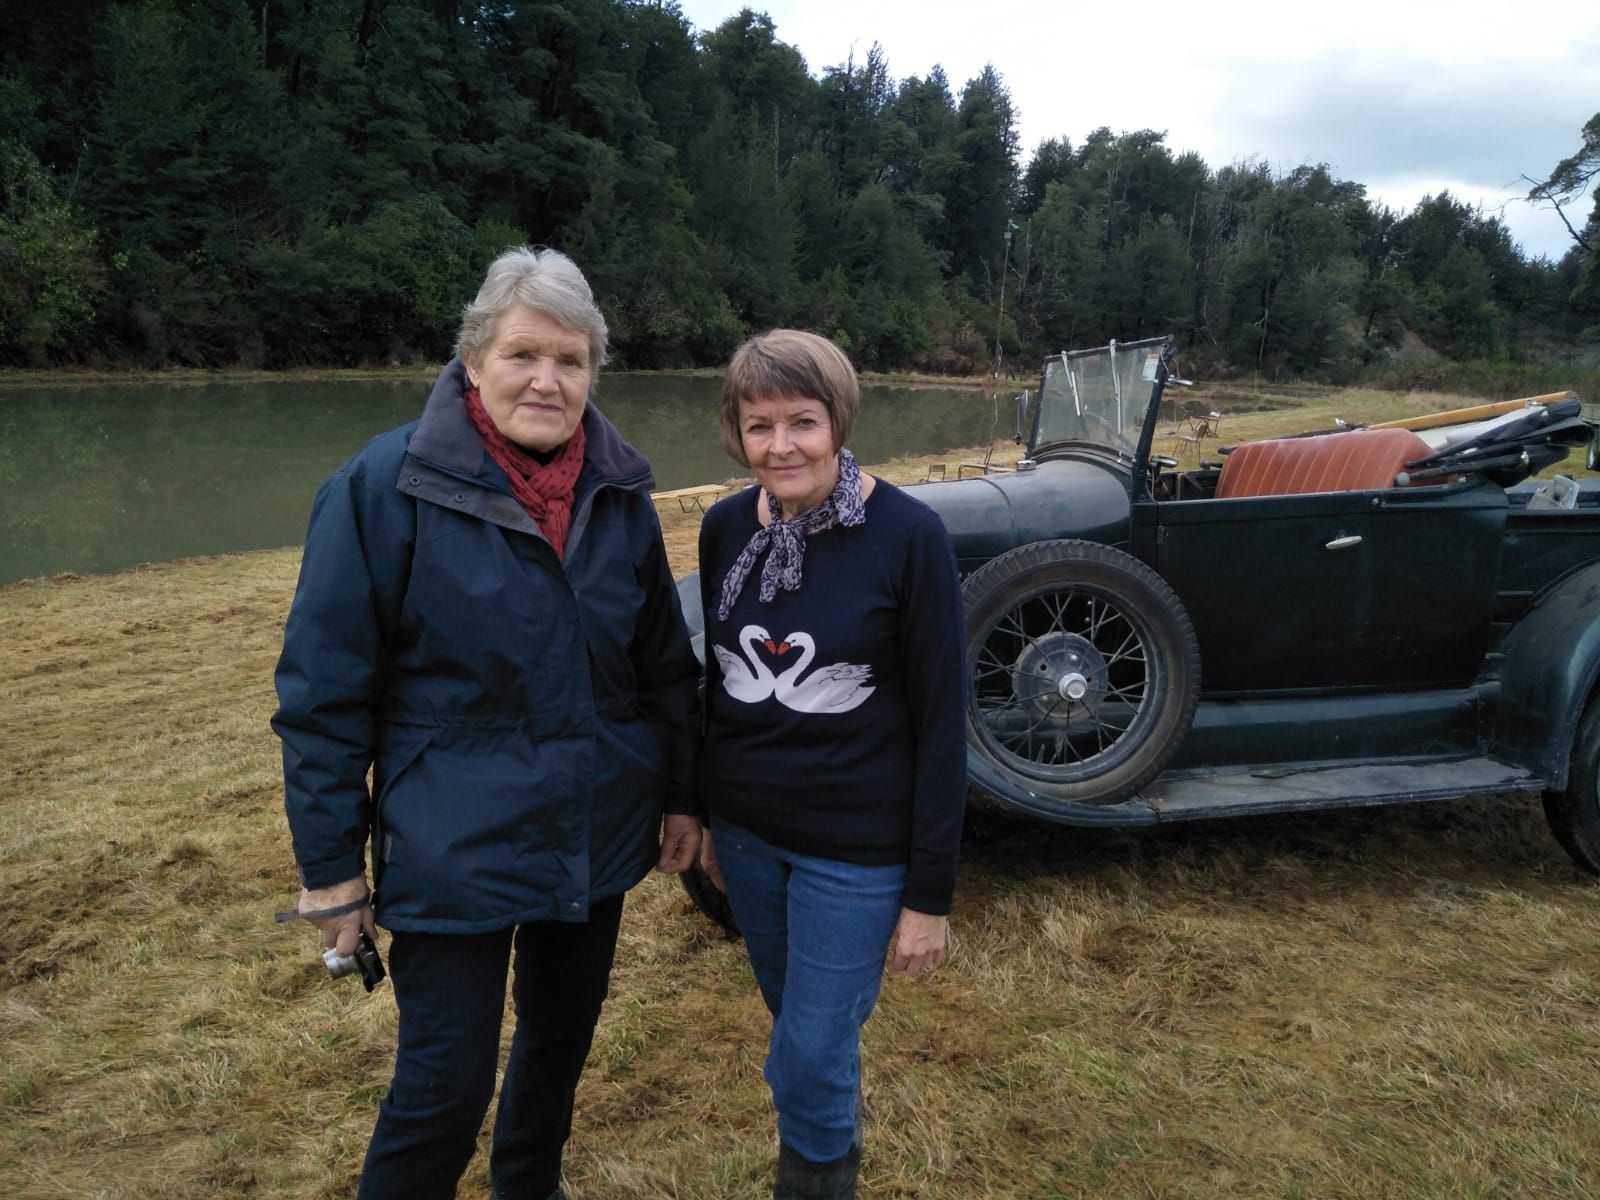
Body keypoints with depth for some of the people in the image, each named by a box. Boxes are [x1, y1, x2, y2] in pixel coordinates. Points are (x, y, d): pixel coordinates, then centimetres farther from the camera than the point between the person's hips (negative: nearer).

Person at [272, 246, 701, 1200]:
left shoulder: (622, 492, -1)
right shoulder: (386, 486, -14)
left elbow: (666, 659, 8)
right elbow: (323, 691, -10)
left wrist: (683, 795, 9)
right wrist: (331, 863, -8)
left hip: (597, 836, 5)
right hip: (455, 850, -4)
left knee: (562, 1041, 22)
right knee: (445, 1089, 3)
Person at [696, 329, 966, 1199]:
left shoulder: (909, 535, -16)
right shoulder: (726, 528, -3)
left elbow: (940, 721, -13)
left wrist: (930, 892, -11)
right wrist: (706, 812, 14)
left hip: (857, 843, -4)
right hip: (745, 829, 5)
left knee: (812, 1055, 4)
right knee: (794, 1020, 22)